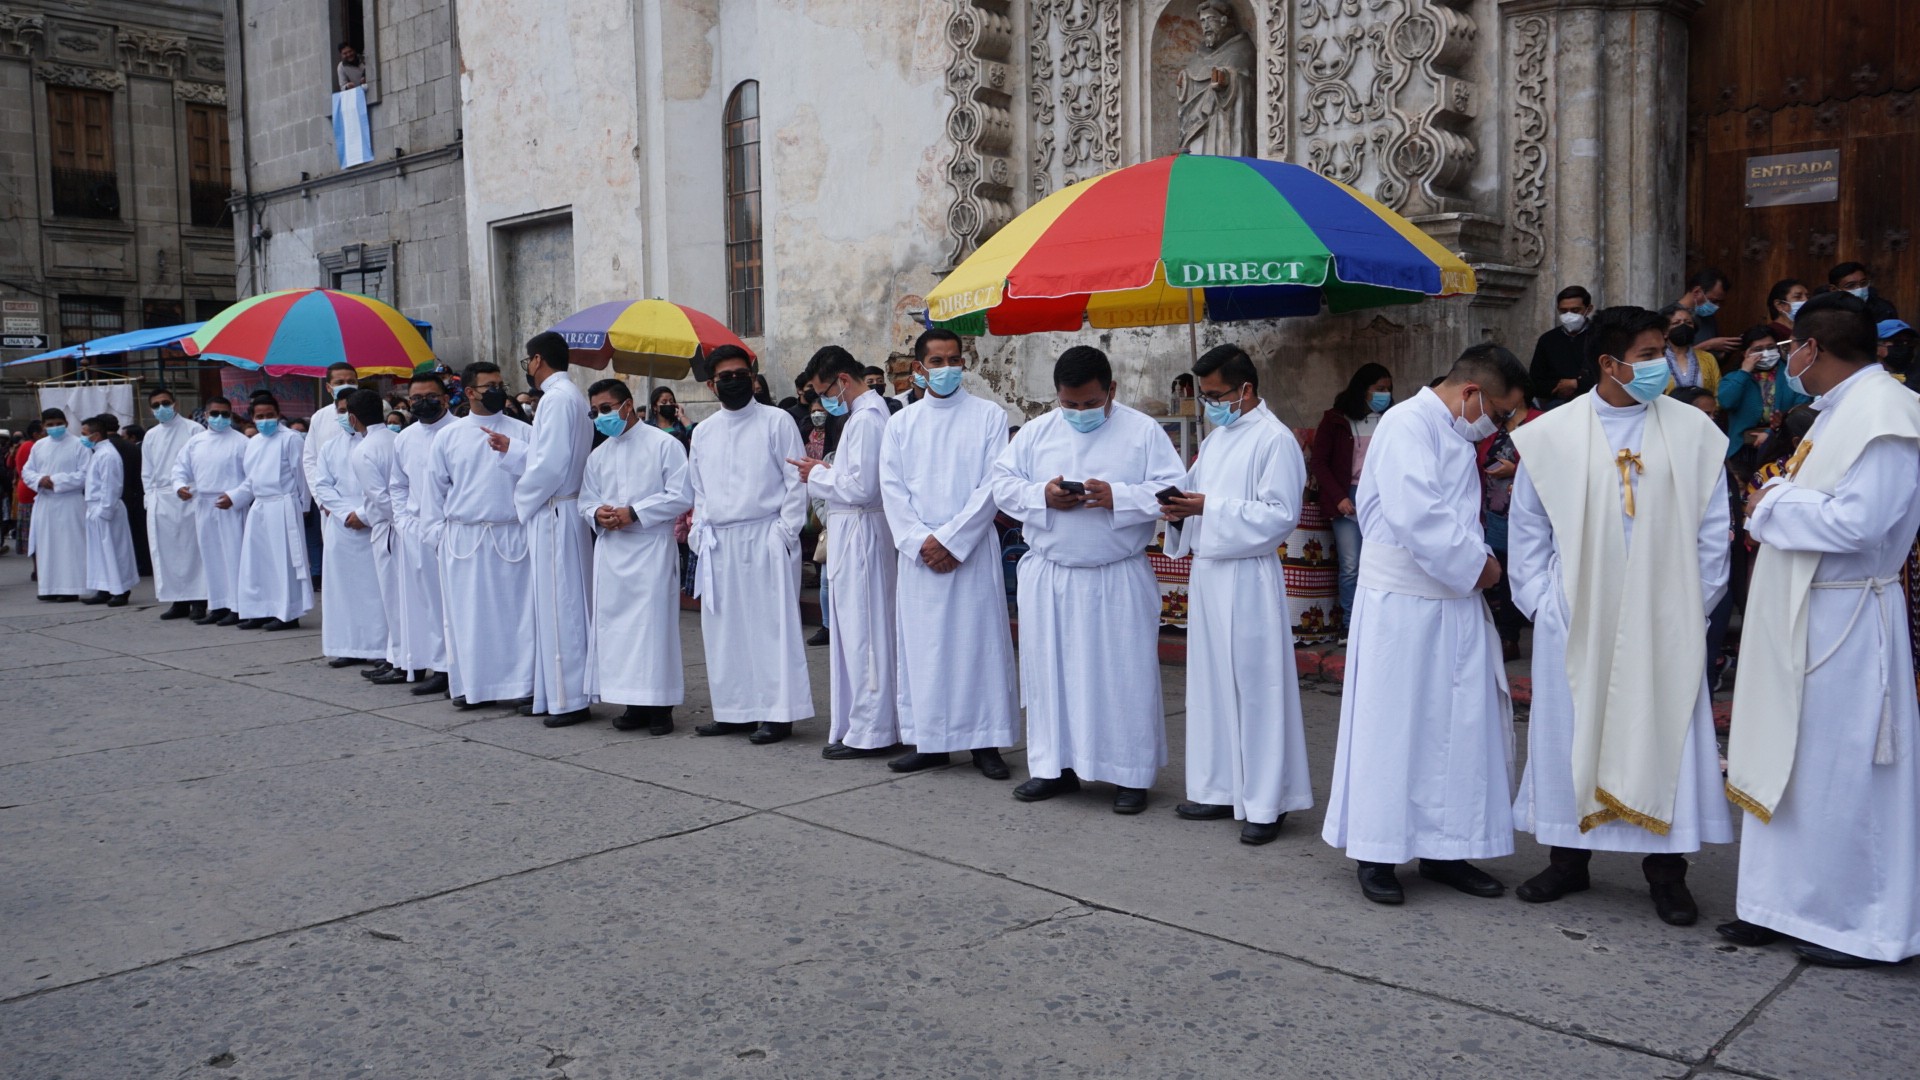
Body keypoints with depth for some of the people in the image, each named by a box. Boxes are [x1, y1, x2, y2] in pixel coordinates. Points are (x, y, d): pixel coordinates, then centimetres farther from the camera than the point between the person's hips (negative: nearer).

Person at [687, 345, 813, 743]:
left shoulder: (777, 422, 0)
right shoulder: (703, 432, 14)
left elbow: (796, 482, -3)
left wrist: (784, 533, -10)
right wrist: (699, 535, 8)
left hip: (765, 538, -5)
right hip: (718, 543, 5)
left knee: (773, 624, -4)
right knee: (724, 629, 7)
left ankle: (777, 713, 1)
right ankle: (734, 710, 16)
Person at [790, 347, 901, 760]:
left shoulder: (865, 419, -16)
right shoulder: (868, 413, 15)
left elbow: (861, 487, -22)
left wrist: (818, 476, -8)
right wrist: (825, 470, 7)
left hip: (860, 534, -10)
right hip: (853, 532, 10)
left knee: (862, 632, -4)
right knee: (857, 630, 14)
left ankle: (868, 732, 3)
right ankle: (865, 724, 22)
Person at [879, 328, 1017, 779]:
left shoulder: (989, 416, 3)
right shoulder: (901, 423, 11)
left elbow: (993, 484, -5)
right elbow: (891, 488, 5)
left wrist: (951, 539, -12)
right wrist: (919, 540, -9)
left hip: (973, 549, -2)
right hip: (917, 553, 3)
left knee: (979, 640, -2)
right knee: (921, 645, 4)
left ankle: (985, 742, 6)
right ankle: (927, 741, 13)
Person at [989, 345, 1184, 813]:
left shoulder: (1143, 431, -3)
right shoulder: (1036, 432, 6)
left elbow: (1173, 490, -8)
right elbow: (1002, 482, 5)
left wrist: (1118, 497, -22)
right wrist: (1041, 494, -14)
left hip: (1118, 580, -3)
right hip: (1048, 578, 3)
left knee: (1124, 674, 2)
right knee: (1050, 671, 9)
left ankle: (1131, 774, 14)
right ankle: (1055, 766, 23)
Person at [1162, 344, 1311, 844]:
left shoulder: (1275, 440, -10)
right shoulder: (1217, 437, 16)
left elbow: (1281, 515, -16)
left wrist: (1210, 508, -20)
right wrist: (1182, 508, -1)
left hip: (1248, 578, -8)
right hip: (1208, 572, 8)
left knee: (1255, 685, -3)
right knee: (1211, 681, 12)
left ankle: (1266, 804, 6)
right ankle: (1220, 789, 23)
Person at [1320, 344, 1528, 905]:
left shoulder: (1454, 436, 17)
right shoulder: (1407, 426, -13)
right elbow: (1417, 515, -24)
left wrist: (1477, 563, 6)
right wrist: (1477, 565, -13)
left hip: (1453, 605, 9)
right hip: (1401, 606, -9)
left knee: (1459, 727, 10)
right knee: (1393, 727, 0)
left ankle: (1444, 849, 21)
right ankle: (1376, 854, 11)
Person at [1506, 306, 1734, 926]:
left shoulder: (1694, 432, 1)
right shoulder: (1551, 435, -1)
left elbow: (1712, 530, 4)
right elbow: (1528, 528, 5)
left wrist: (1697, 606, 1)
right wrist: (1540, 602, 0)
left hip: (1663, 622, 0)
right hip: (1576, 619, 0)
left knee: (1665, 733, 3)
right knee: (1572, 732, 6)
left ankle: (1666, 870, 15)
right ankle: (1569, 858, 20)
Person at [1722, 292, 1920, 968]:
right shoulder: (1842, 410, 13)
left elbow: (1857, 522, -25)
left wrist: (1775, 503, -12)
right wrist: (1779, 499, 4)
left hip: (1845, 622, -9)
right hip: (1798, 617, 9)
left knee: (1843, 773, 1)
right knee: (1789, 762, 14)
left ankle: (1861, 926, 15)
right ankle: (1788, 903, 25)